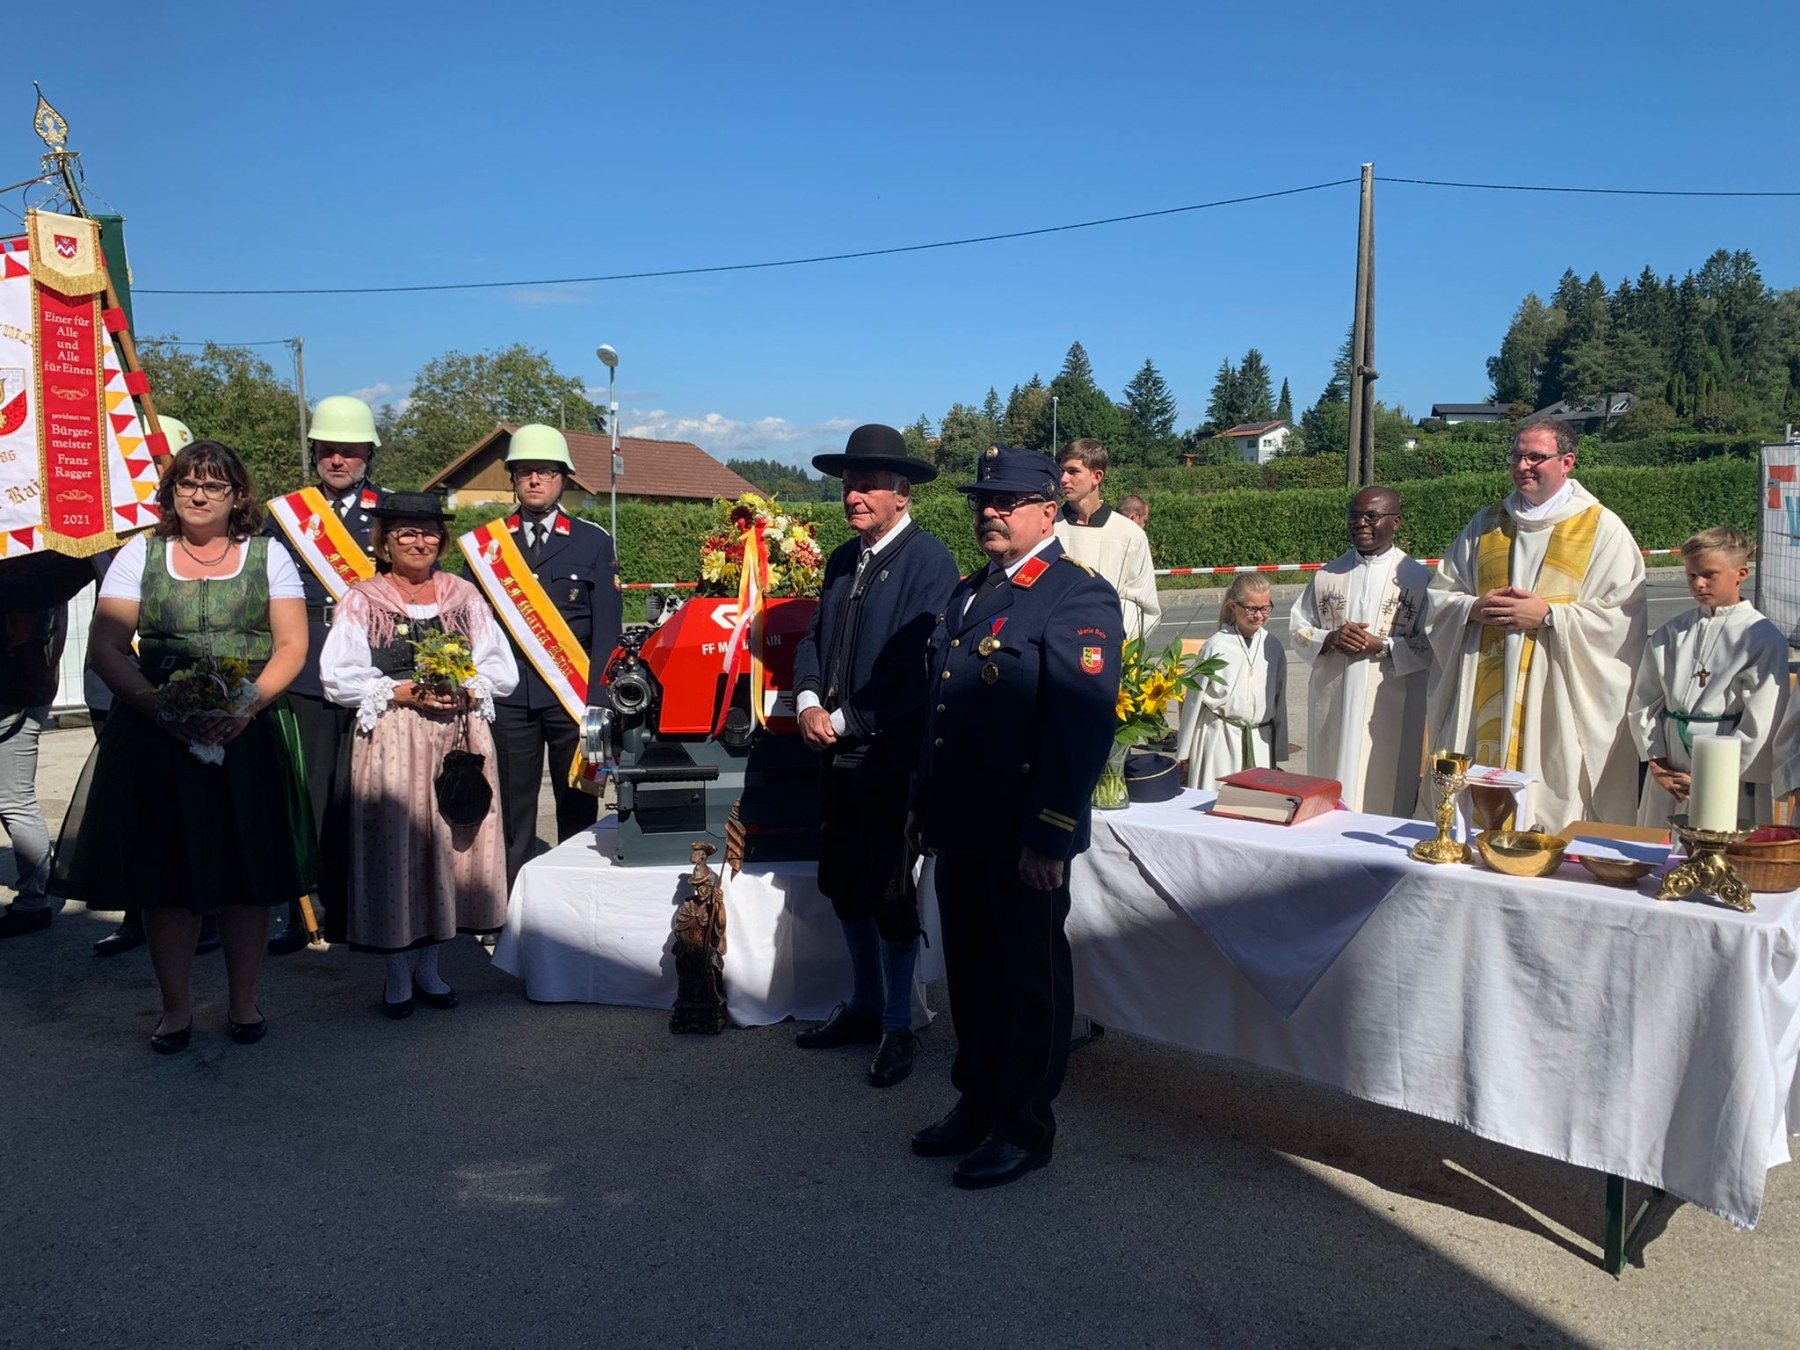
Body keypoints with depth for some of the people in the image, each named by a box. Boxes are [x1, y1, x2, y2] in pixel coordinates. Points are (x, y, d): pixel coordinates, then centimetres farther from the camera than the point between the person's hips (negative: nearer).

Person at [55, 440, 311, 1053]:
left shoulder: (269, 556, 6)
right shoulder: (139, 555, 7)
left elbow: (292, 645, 0)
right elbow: (104, 646, -1)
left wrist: (248, 704, -16)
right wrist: (159, 706, -15)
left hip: (246, 736, 0)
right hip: (156, 737, 1)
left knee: (247, 869, 4)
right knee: (165, 870, 4)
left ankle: (242, 1001, 20)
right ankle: (176, 1007, 18)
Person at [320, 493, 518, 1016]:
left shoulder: (464, 596, 14)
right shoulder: (362, 601, 6)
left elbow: (503, 669, 9)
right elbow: (338, 677, -2)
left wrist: (465, 692, -9)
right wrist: (402, 692, -13)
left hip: (460, 737, 3)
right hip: (391, 743, -2)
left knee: (449, 846, 4)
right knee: (395, 849, -2)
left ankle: (429, 966, 19)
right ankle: (398, 974, 12)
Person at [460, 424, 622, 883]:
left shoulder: (594, 542, 7)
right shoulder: (485, 541, 12)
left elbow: (607, 625, 4)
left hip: (573, 692, -1)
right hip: (508, 694, 1)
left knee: (577, 802, 5)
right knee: (510, 805, 4)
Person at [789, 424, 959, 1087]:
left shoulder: (930, 560, -13)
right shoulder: (843, 559, 12)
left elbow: (916, 665, -19)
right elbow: (814, 638, 15)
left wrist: (845, 721, -16)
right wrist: (808, 702, -4)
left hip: (892, 753, -8)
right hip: (840, 752, 8)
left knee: (889, 891, 2)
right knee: (843, 883, 15)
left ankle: (897, 1026, 19)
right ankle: (864, 1006, 33)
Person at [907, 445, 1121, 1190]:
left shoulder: (1079, 596, -12)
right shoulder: (968, 591, 15)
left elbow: (1083, 727, -19)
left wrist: (1050, 835, -22)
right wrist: (923, 802, 16)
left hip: (1023, 839, -8)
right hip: (960, 827, 8)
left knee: (1031, 982, 7)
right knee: (971, 975, 18)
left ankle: (1024, 1128, 22)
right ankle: (976, 1104, 35)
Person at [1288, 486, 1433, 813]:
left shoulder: (1418, 578, 0)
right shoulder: (1327, 575, 10)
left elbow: (1432, 644, -4)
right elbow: (1297, 627, 10)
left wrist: (1382, 646, -17)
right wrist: (1330, 639, -10)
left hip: (1391, 708, -3)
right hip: (1331, 706, 3)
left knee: (1383, 797, -1)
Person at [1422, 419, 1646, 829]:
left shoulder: (1604, 529, 3)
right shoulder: (1485, 525, 16)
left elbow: (1621, 616, -6)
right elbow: (1440, 595, 14)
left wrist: (1548, 615, -15)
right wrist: (1475, 608, -6)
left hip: (1557, 700, -4)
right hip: (1482, 698, 4)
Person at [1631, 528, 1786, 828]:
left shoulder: (1764, 639, -6)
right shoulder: (1670, 633, 8)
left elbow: (1760, 724, -9)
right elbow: (1643, 701, 8)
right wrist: (1657, 764, -1)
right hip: (1668, 777, 4)